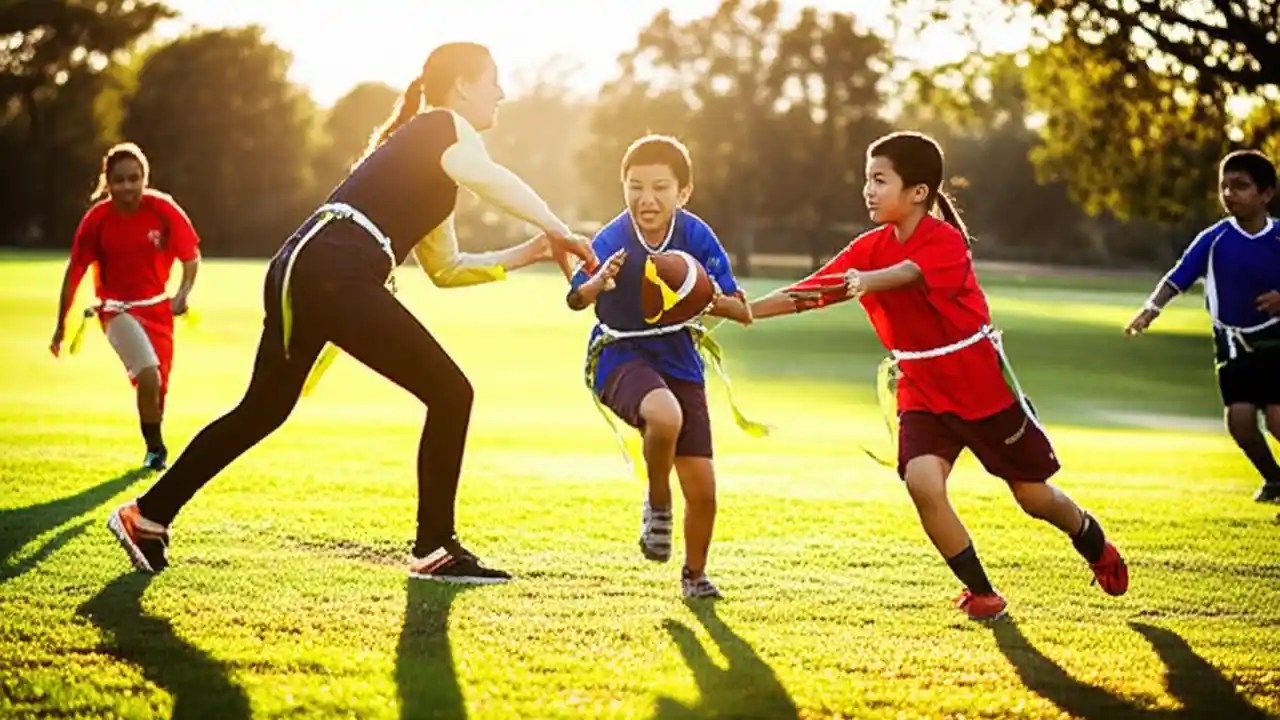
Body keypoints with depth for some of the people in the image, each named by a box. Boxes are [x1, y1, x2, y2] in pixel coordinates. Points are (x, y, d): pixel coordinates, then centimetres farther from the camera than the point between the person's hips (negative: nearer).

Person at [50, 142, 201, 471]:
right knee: (148, 375, -24)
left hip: (157, 306, 2)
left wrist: (184, 292, -18)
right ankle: (155, 448, -3)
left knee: (159, 386, 10)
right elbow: (75, 271, -4)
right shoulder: (97, 219, -14)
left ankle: (155, 445, 39)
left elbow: (191, 256, -1)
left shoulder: (163, 210, -13)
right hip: (117, 307, -2)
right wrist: (61, 325, 0)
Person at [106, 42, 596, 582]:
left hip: (304, 274, 10)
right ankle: (434, 550, 1)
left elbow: (446, 269, 31)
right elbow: (485, 177, -23)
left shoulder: (425, 149, 30)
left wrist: (528, 253, 24)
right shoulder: (444, 127, 2)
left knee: (263, 411, 19)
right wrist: (558, 230, -19)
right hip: (331, 273, -10)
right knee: (450, 392, -5)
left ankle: (147, 517, 24)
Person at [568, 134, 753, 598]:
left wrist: (712, 301, -30)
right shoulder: (612, 239, -18)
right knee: (665, 415, -37)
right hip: (619, 356, -3)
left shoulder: (696, 237, -13)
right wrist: (600, 282, -48)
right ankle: (658, 503, -6)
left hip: (678, 358, 3)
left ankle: (695, 573, 29)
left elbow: (743, 313, -9)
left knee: (702, 486, 0)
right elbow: (575, 301, -28)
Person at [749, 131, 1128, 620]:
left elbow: (909, 273, -43)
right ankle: (980, 592, -1)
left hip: (986, 387, -4)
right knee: (922, 483, -21)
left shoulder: (946, 240, -21)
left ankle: (1096, 546, 43)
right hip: (922, 393, 4)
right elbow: (808, 293, -11)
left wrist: (865, 281, -64)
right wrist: (743, 311, -23)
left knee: (1033, 496, 9)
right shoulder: (869, 249, -4)